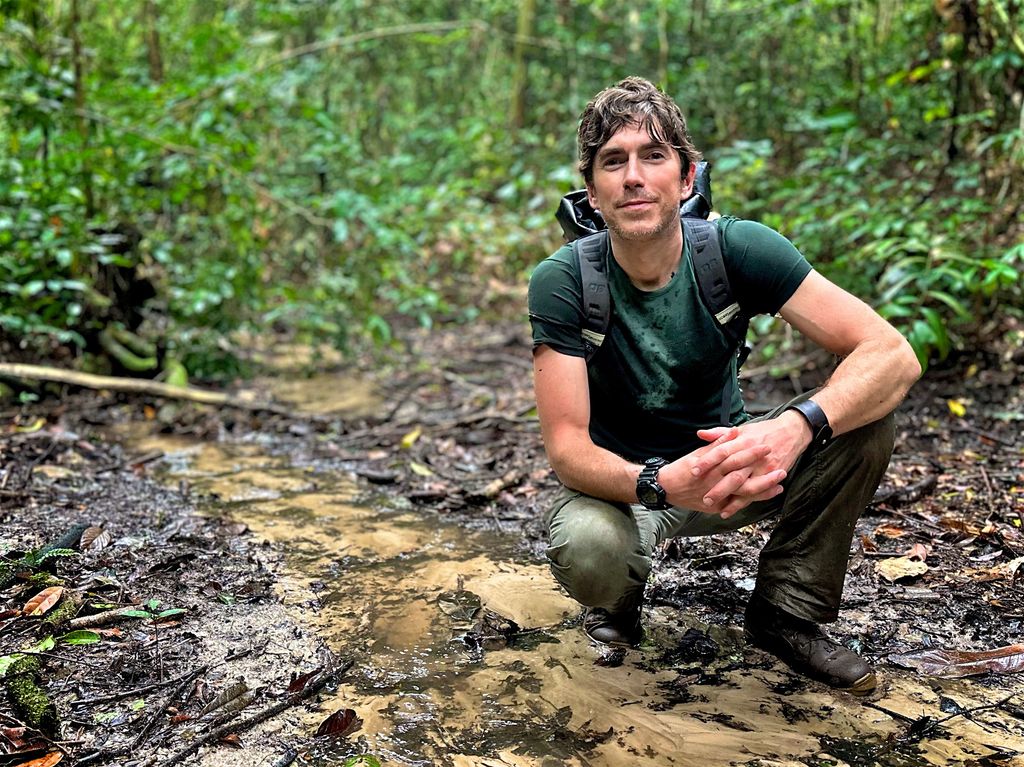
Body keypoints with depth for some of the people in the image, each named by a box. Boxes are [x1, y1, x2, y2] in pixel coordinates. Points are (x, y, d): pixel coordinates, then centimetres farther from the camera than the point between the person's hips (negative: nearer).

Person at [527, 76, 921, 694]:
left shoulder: (738, 250, -18)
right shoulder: (561, 282, -20)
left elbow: (894, 355, -24)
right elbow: (567, 447, -23)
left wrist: (796, 426, -44)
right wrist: (661, 484, -45)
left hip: (727, 459, 3)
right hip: (621, 480, -2)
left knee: (867, 418, -22)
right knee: (586, 549, -37)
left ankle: (787, 612, -3)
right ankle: (620, 601, 3)